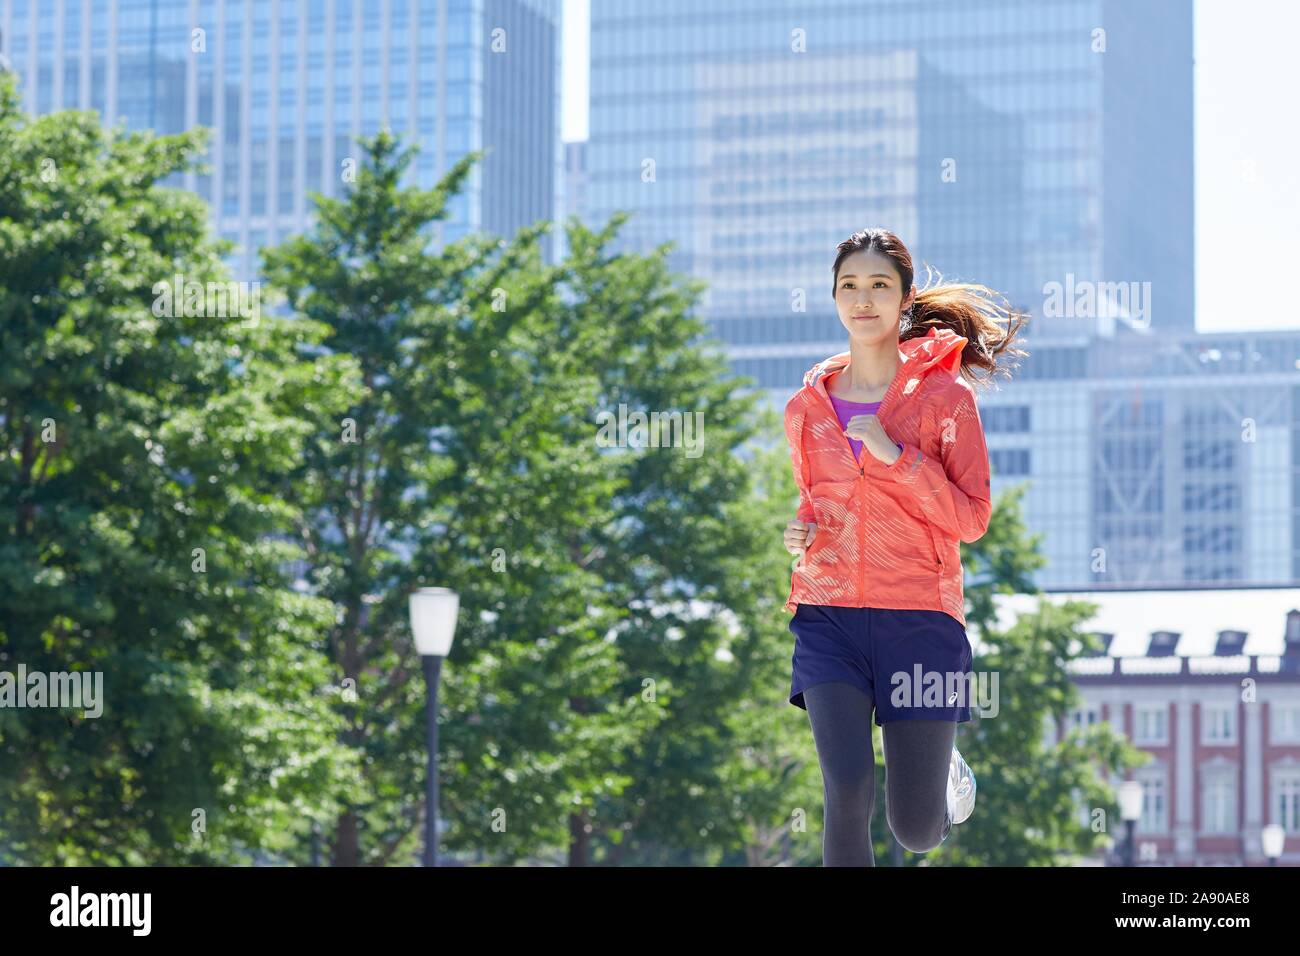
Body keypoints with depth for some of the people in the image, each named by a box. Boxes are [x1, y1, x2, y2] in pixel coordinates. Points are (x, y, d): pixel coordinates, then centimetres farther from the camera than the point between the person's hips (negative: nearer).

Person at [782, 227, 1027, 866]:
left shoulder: (945, 395, 0)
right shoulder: (808, 407, 9)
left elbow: (971, 519, -6)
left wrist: (895, 456, -16)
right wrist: (802, 529, 1)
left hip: (920, 617, -1)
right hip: (829, 617, 2)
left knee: (916, 832, 3)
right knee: (847, 794, -20)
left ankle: (948, 767, 39)